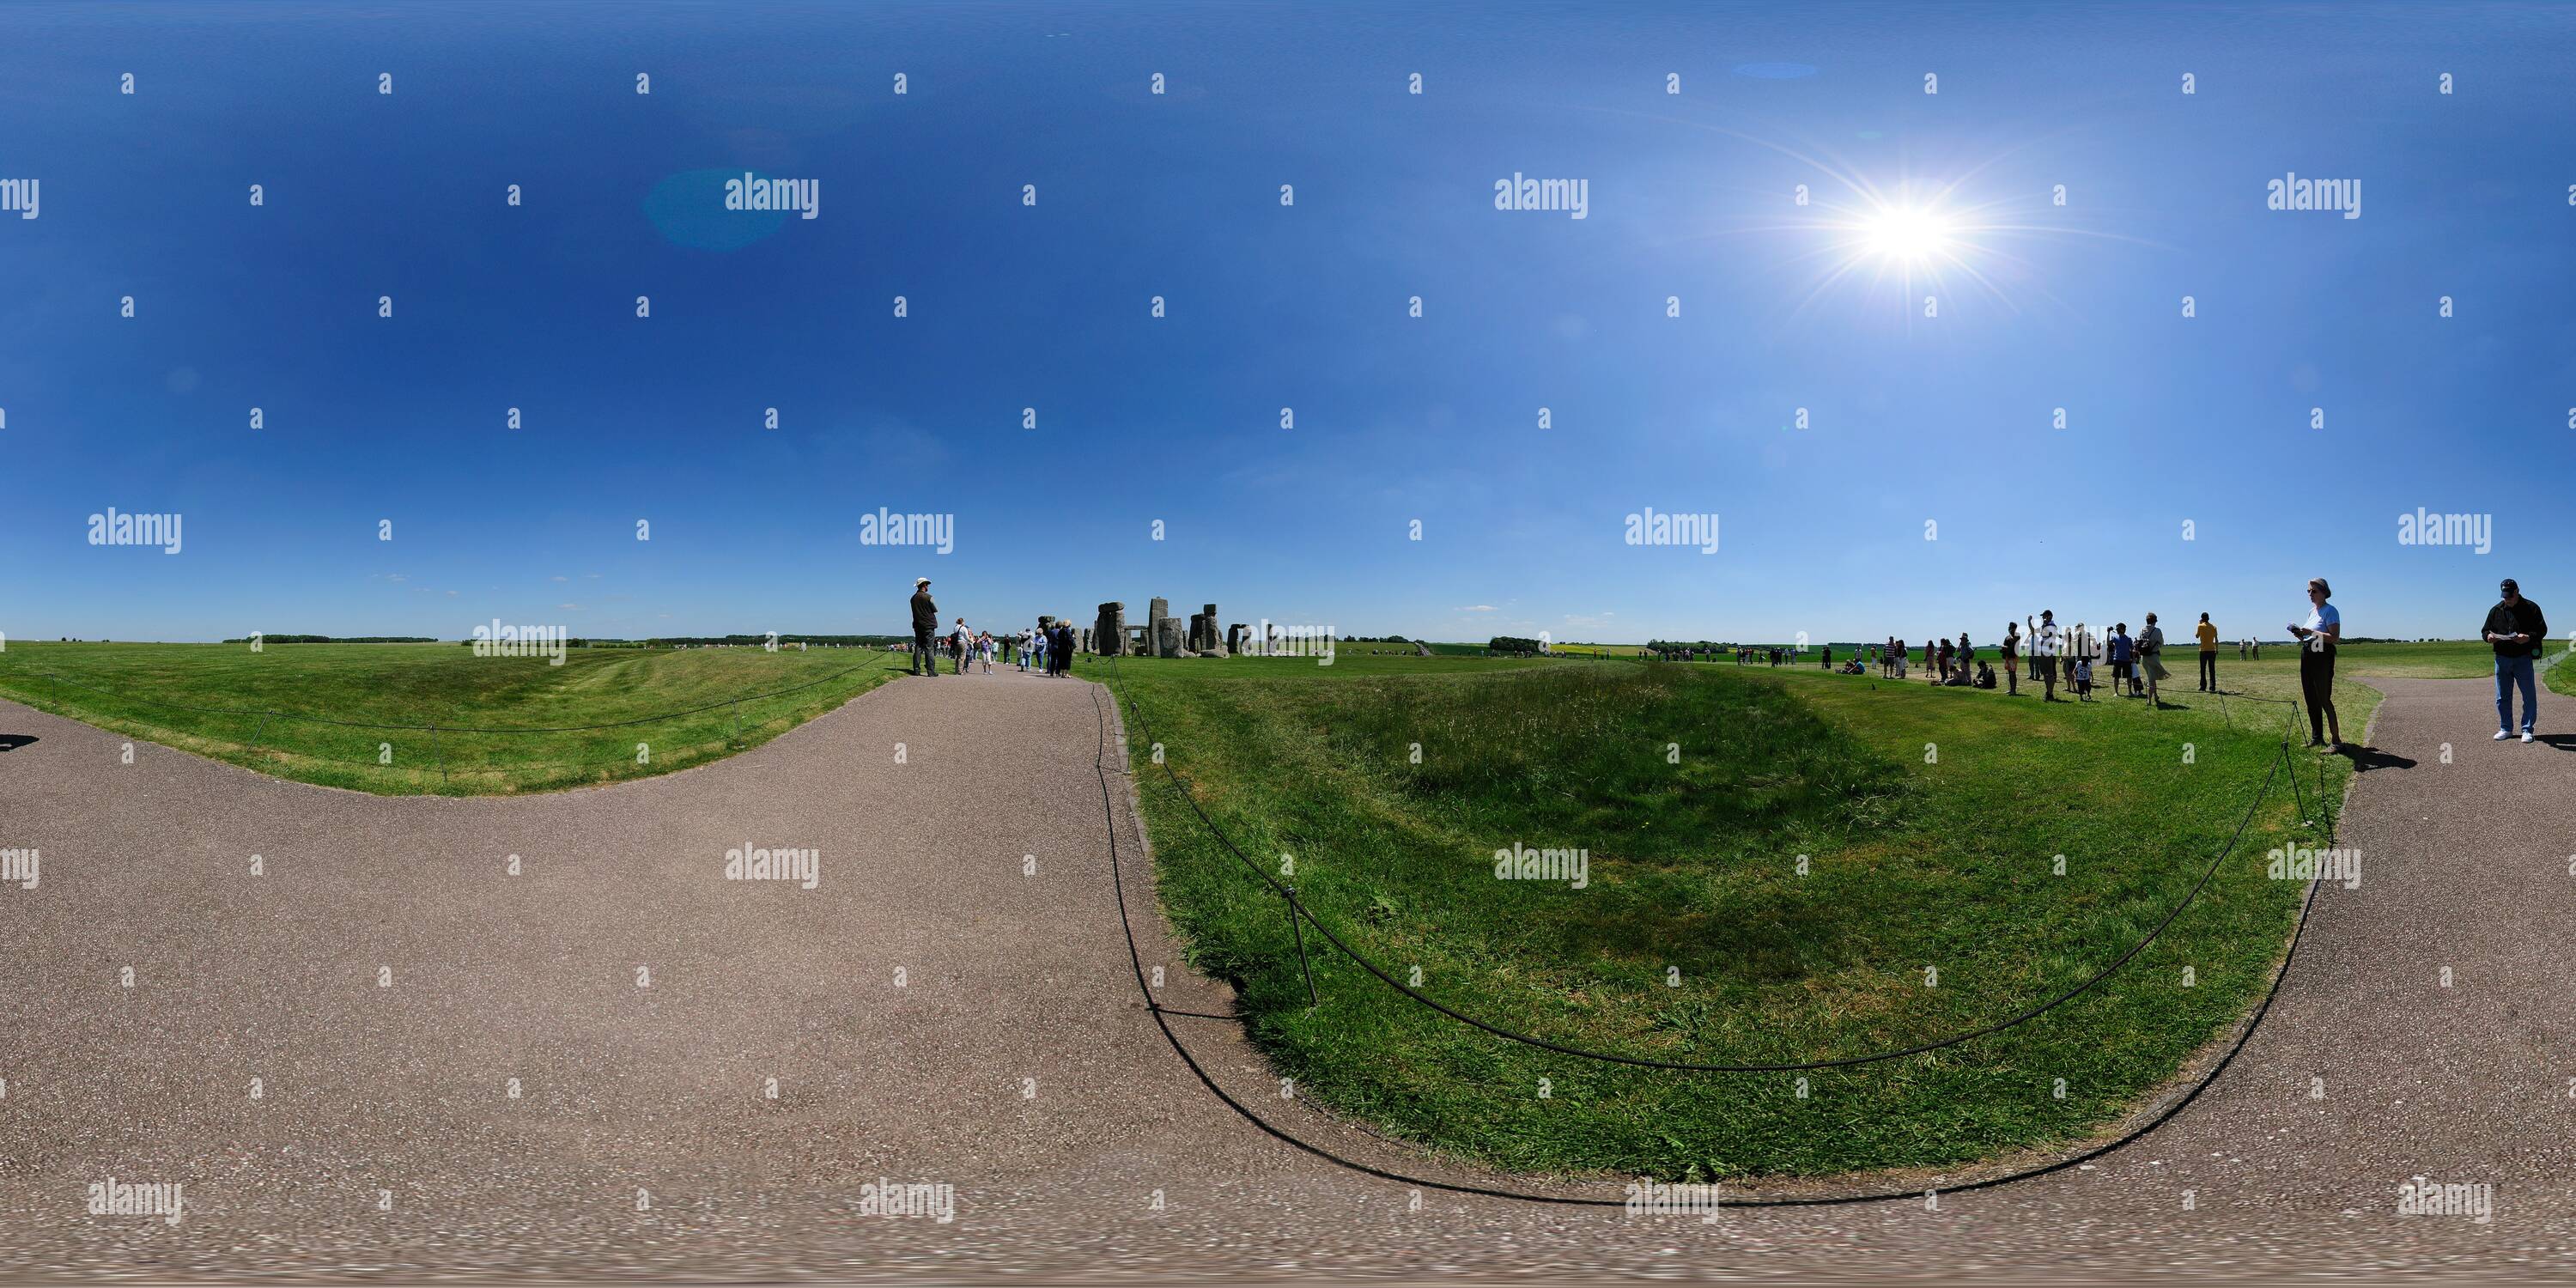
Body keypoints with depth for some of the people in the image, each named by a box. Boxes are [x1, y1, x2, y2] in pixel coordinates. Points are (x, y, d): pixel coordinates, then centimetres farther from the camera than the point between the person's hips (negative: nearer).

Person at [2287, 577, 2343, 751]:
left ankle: (2336, 741, -7)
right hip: (2307, 655, 9)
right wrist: (2301, 635, 5)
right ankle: (2316, 737, 21)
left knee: (2324, 699, -10)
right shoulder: (2312, 611, 16)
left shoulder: (2330, 611, -10)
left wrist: (2311, 632, -23)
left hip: (2322, 657, -9)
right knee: (2311, 699, 12)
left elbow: (2334, 637, -19)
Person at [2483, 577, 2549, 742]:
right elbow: (2486, 630, 14)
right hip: (2502, 658, 3)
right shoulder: (2496, 610, 10)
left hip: (2523, 658, -3)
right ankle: (2506, 728, 17)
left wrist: (2528, 637, -22)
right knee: (2502, 697, 8)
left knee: (2529, 696, 0)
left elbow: (2542, 629, -2)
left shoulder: (2531, 608, 1)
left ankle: (2527, 730, 8)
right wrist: (2489, 637, -10)